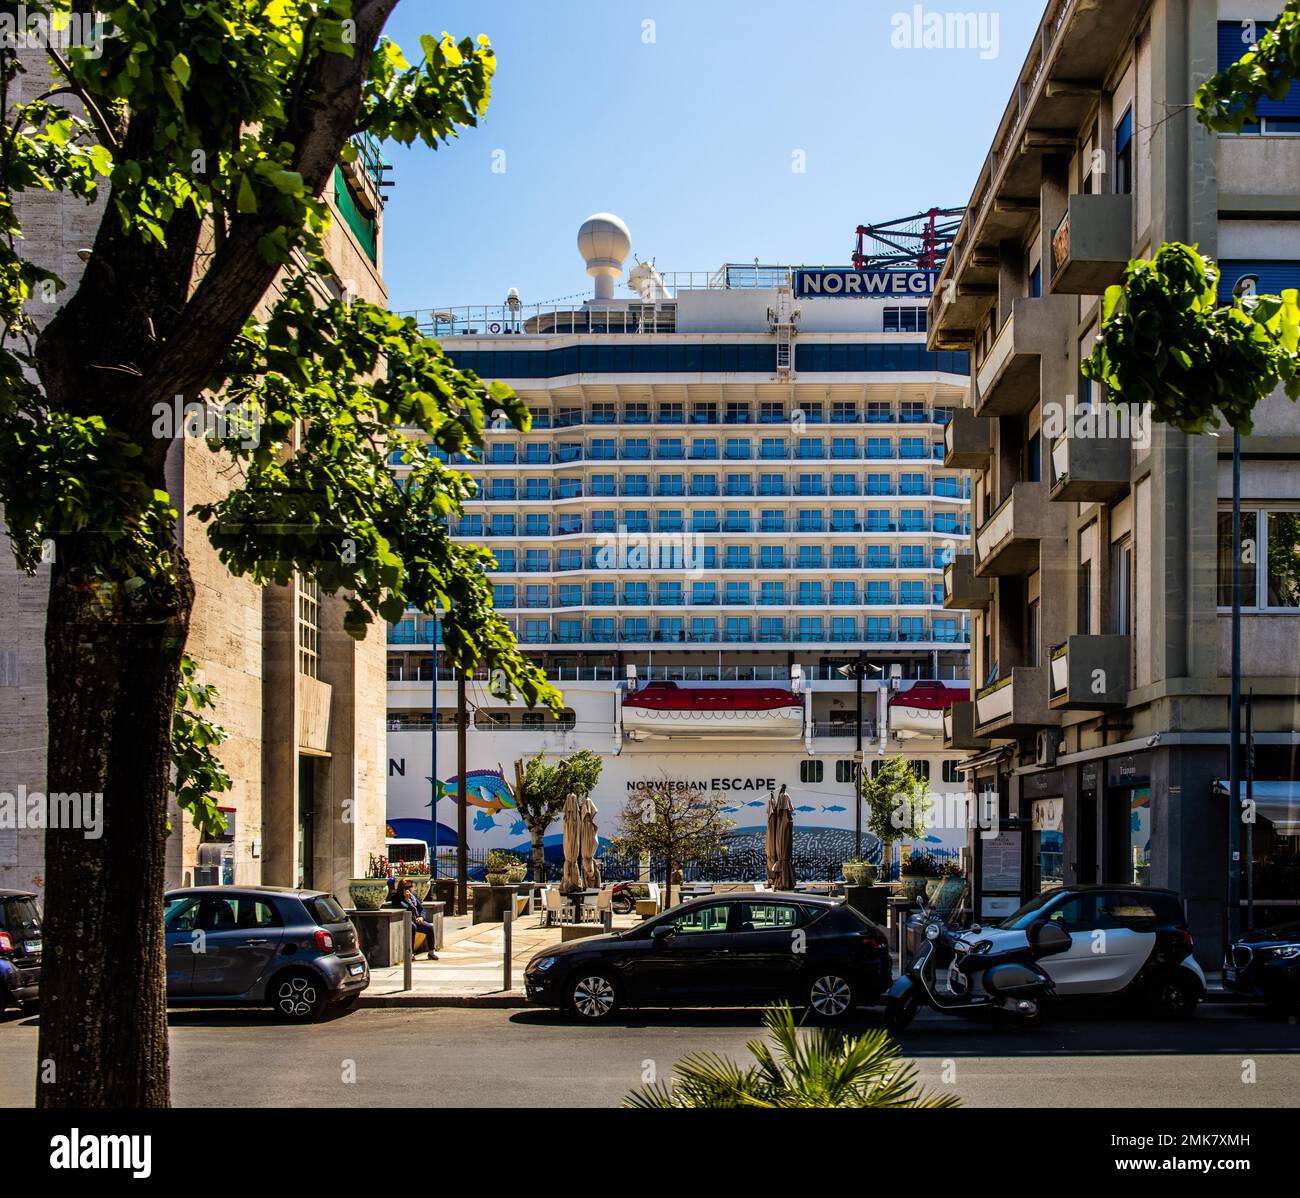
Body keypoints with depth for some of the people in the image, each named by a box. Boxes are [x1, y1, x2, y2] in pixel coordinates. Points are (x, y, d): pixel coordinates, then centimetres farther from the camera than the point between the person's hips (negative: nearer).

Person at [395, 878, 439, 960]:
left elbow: (421, 907, 17)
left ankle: (431, 952, -8)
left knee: (430, 927, -16)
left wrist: (421, 917, 0)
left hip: (416, 920, 6)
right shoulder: (398, 898, -4)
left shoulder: (413, 895, 15)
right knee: (413, 927, -37)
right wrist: (407, 899, -20)